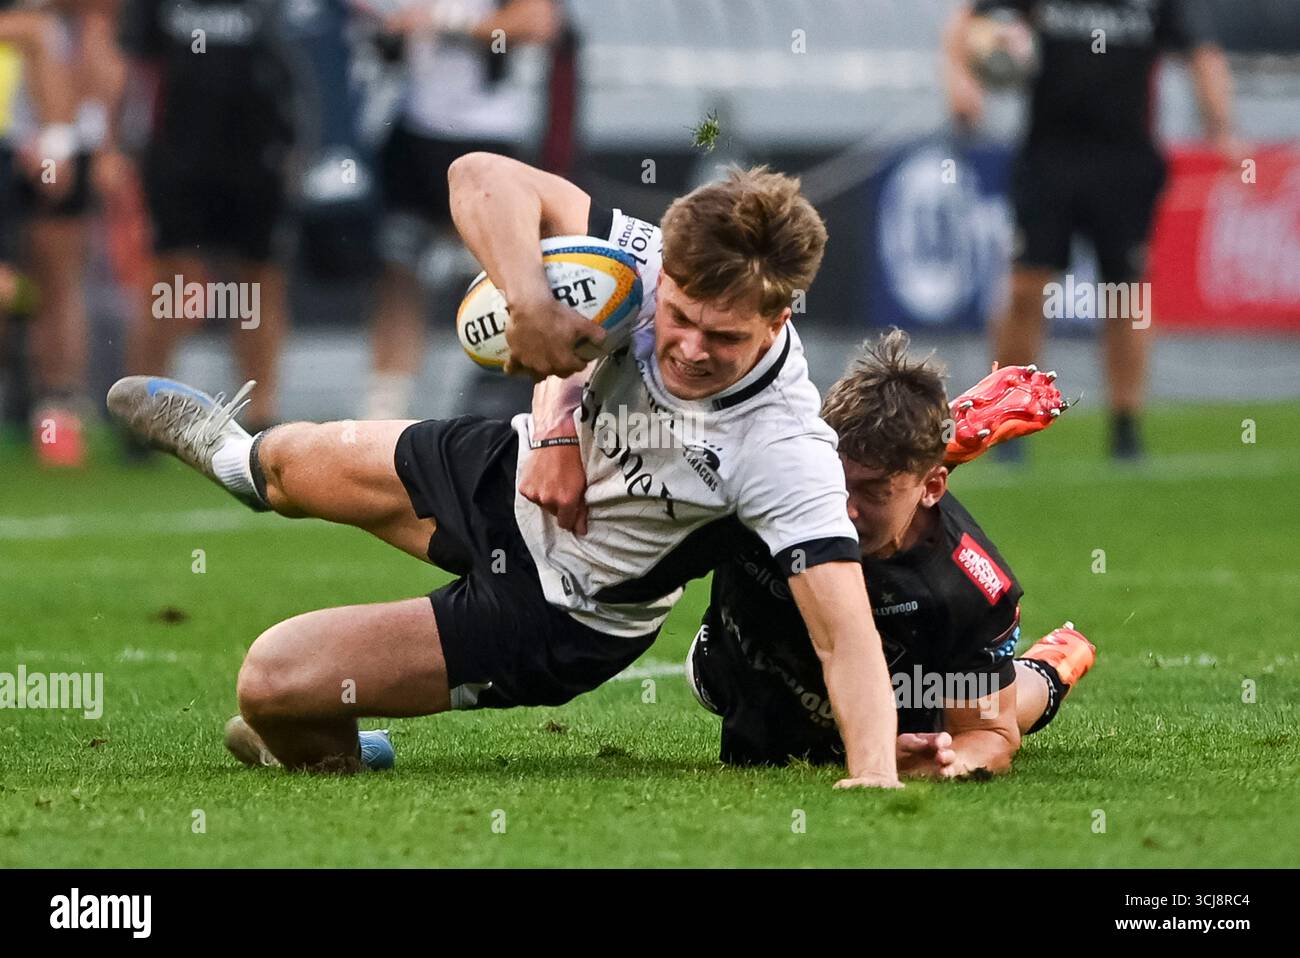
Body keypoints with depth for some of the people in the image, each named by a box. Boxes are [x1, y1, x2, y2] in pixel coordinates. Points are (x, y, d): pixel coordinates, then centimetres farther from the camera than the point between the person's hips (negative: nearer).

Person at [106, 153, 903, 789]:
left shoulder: (786, 452, -40)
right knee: (294, 463, 32)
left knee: (272, 681, -10)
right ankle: (235, 455, 73)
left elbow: (845, 630, -45)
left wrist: (875, 778, -59)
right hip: (505, 473, 5)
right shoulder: (660, 263, -29)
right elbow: (485, 177, -25)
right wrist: (535, 305, -42)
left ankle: (330, 759, 29)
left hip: (558, 617, -5)